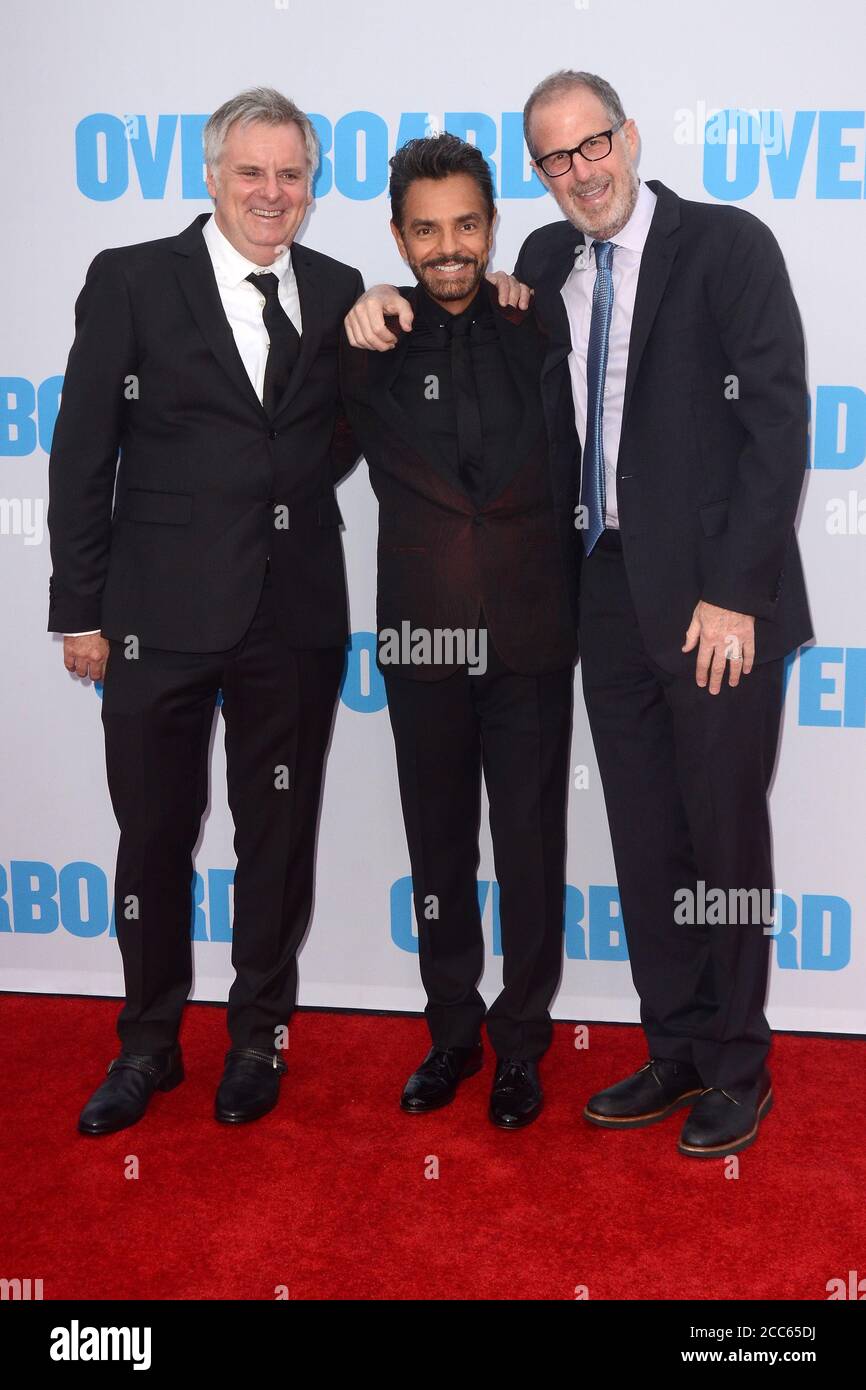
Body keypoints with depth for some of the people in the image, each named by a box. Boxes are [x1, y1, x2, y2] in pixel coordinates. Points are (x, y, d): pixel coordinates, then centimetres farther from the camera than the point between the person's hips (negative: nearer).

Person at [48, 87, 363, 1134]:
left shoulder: (337, 292, 7)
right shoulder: (131, 280, -1)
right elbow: (83, 453, -2)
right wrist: (80, 607, -4)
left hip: (294, 615, 3)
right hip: (162, 613, -2)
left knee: (278, 834, 12)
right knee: (153, 839, 9)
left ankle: (259, 1037, 31)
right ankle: (149, 1043, 28)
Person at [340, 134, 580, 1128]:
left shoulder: (541, 330, 0)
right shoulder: (373, 343, 0)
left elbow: (570, 480, 1)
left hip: (531, 638, -1)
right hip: (423, 637, 1)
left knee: (532, 850, 7)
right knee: (439, 849, 13)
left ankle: (520, 1042, 24)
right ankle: (452, 1032, 30)